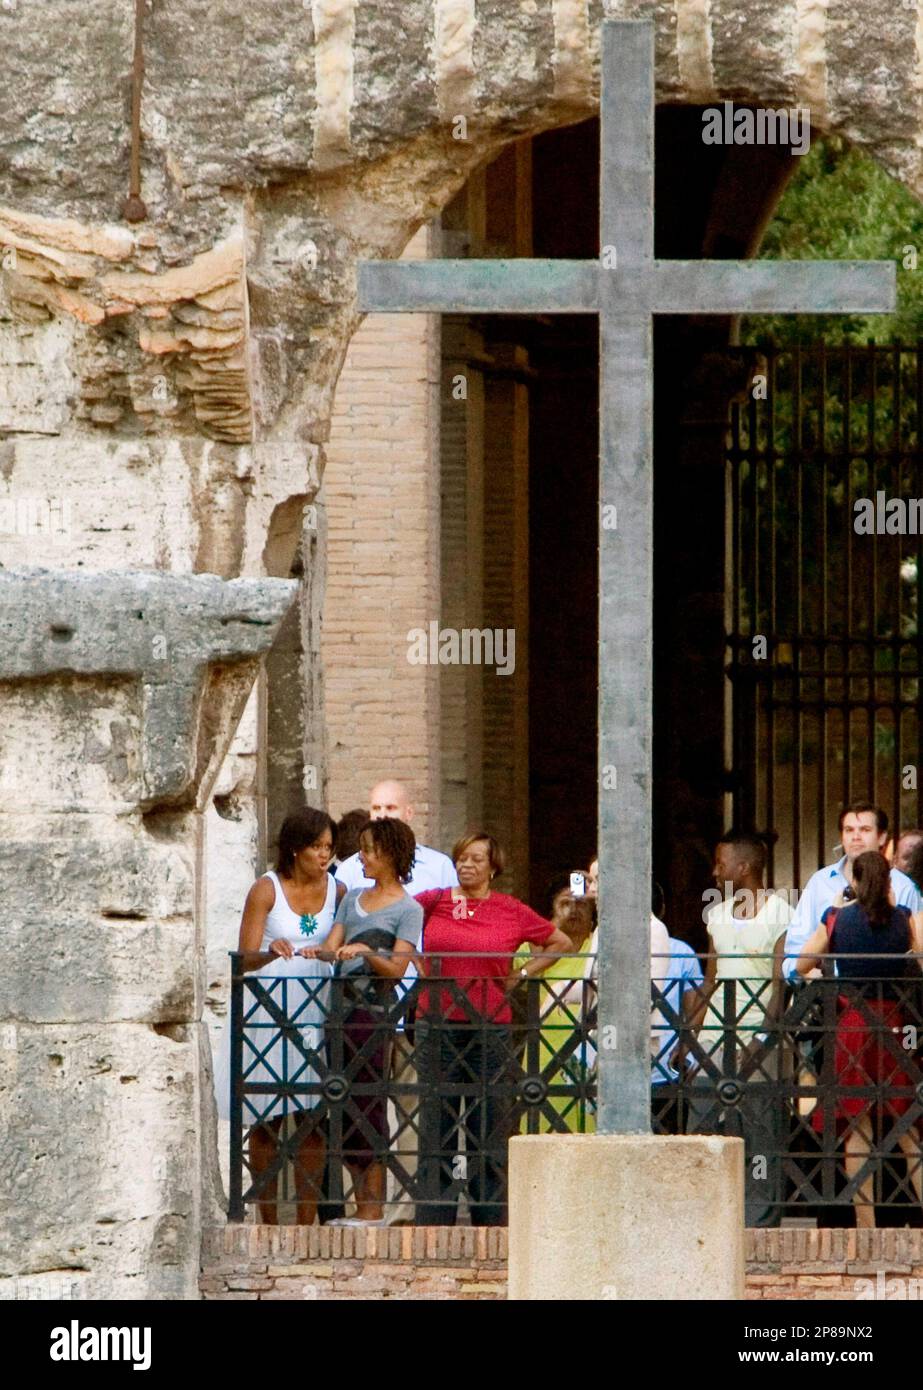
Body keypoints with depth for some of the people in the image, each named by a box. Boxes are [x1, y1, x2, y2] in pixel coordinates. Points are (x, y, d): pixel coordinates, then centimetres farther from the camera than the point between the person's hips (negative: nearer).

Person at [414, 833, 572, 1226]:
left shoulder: (512, 912, 5)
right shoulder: (433, 902, 5)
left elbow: (561, 943, 17)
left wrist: (521, 975, 8)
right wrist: (420, 967, 11)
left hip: (491, 1027, 0)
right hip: (437, 1025, 0)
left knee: (490, 1124, 0)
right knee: (436, 1125, 1)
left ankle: (491, 1220, 5)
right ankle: (433, 1224, 4)